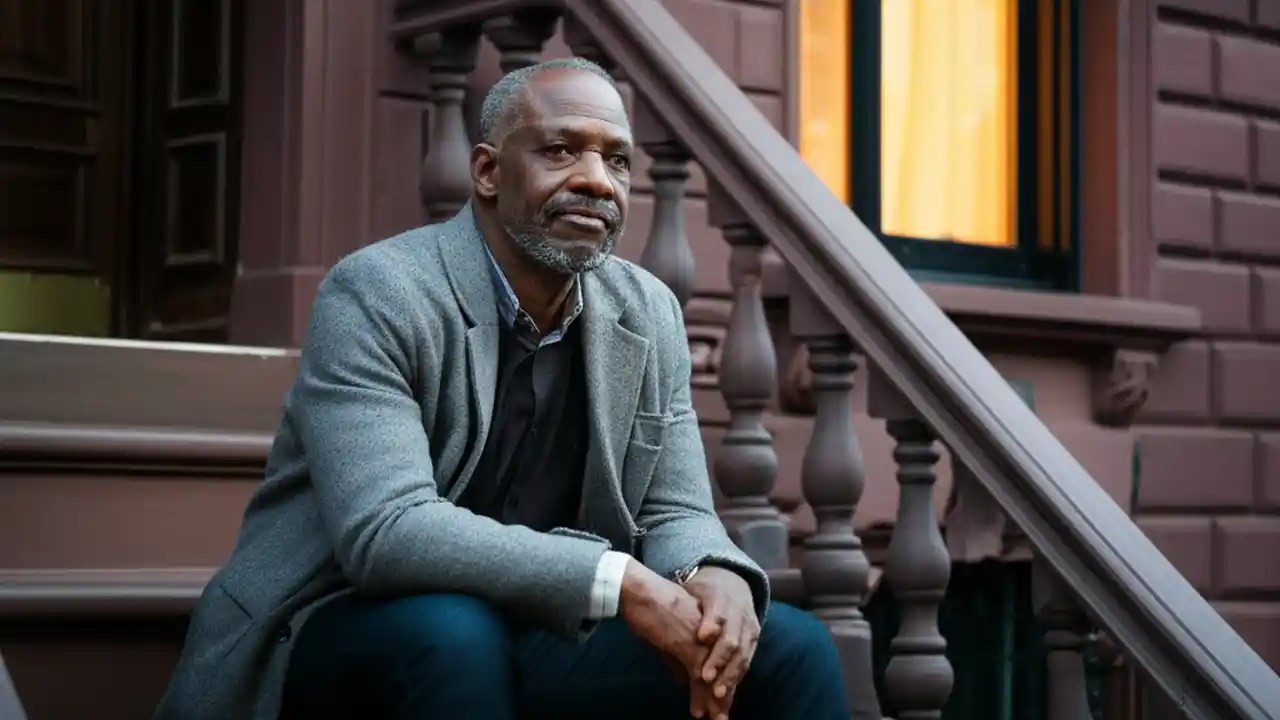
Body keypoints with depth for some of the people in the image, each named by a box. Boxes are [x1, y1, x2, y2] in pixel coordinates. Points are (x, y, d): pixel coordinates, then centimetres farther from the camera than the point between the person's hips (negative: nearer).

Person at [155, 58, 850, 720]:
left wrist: (714, 577, -22)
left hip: (533, 641, 5)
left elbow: (674, 513, 4)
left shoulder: (649, 314, 4)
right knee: (450, 632, -38)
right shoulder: (376, 294, -16)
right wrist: (622, 583, -35)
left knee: (789, 648, -12)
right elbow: (384, 532, -29)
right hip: (338, 638, -5)